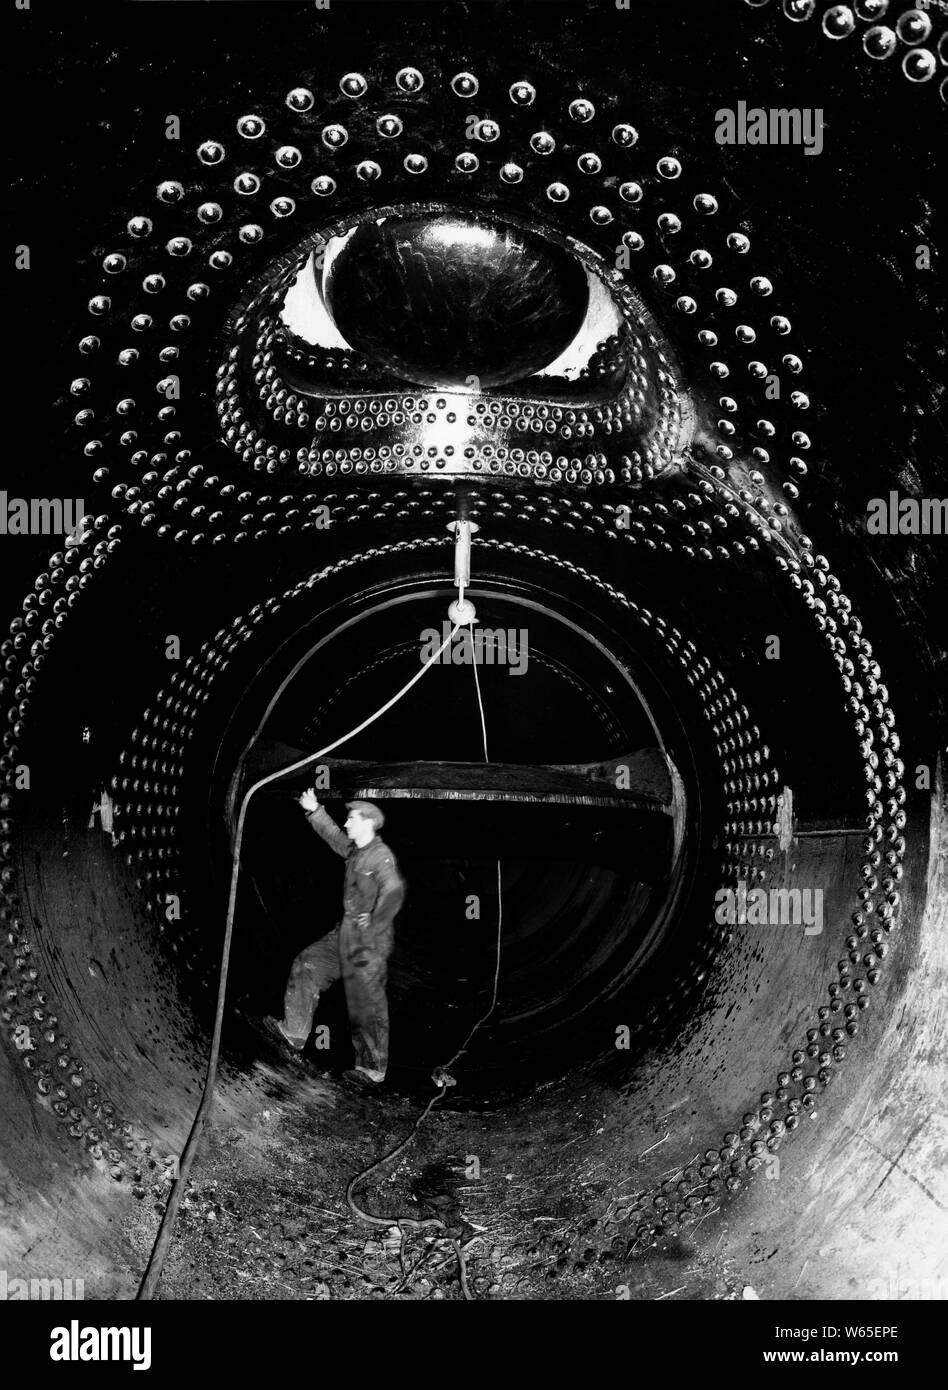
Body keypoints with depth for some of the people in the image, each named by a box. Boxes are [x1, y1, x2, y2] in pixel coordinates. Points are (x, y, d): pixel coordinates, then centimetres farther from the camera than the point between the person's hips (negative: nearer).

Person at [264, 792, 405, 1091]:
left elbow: (394, 893, -32)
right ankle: (295, 1032, 25)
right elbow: (333, 836, 26)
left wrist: (375, 922, -23)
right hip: (346, 933, 9)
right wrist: (314, 811, 21)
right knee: (308, 966, 16)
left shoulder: (381, 856, -20)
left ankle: (374, 1068, 9)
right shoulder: (355, 850, 8)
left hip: (369, 941, -9)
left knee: (366, 1004, -2)